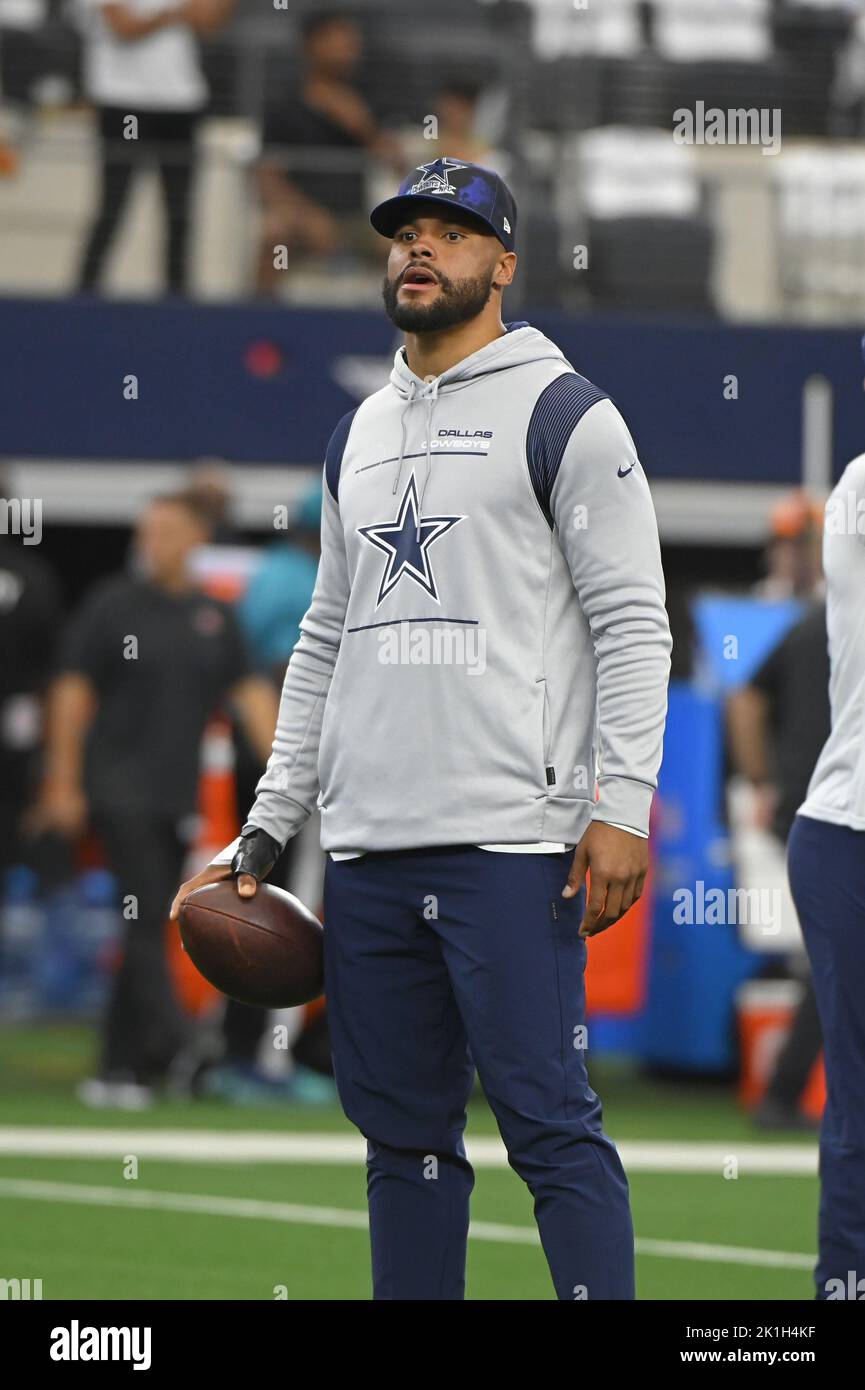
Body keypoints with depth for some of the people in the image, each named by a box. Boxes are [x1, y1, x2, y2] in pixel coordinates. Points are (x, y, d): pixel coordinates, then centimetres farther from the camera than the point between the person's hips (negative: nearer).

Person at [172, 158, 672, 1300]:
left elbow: (633, 625, -6)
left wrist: (621, 807, -16)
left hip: (510, 845, -7)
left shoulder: (564, 414, -1)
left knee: (548, 1121, -10)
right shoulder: (360, 434, 19)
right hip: (367, 851, 7)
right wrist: (268, 825, 17)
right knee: (403, 1132, 8)